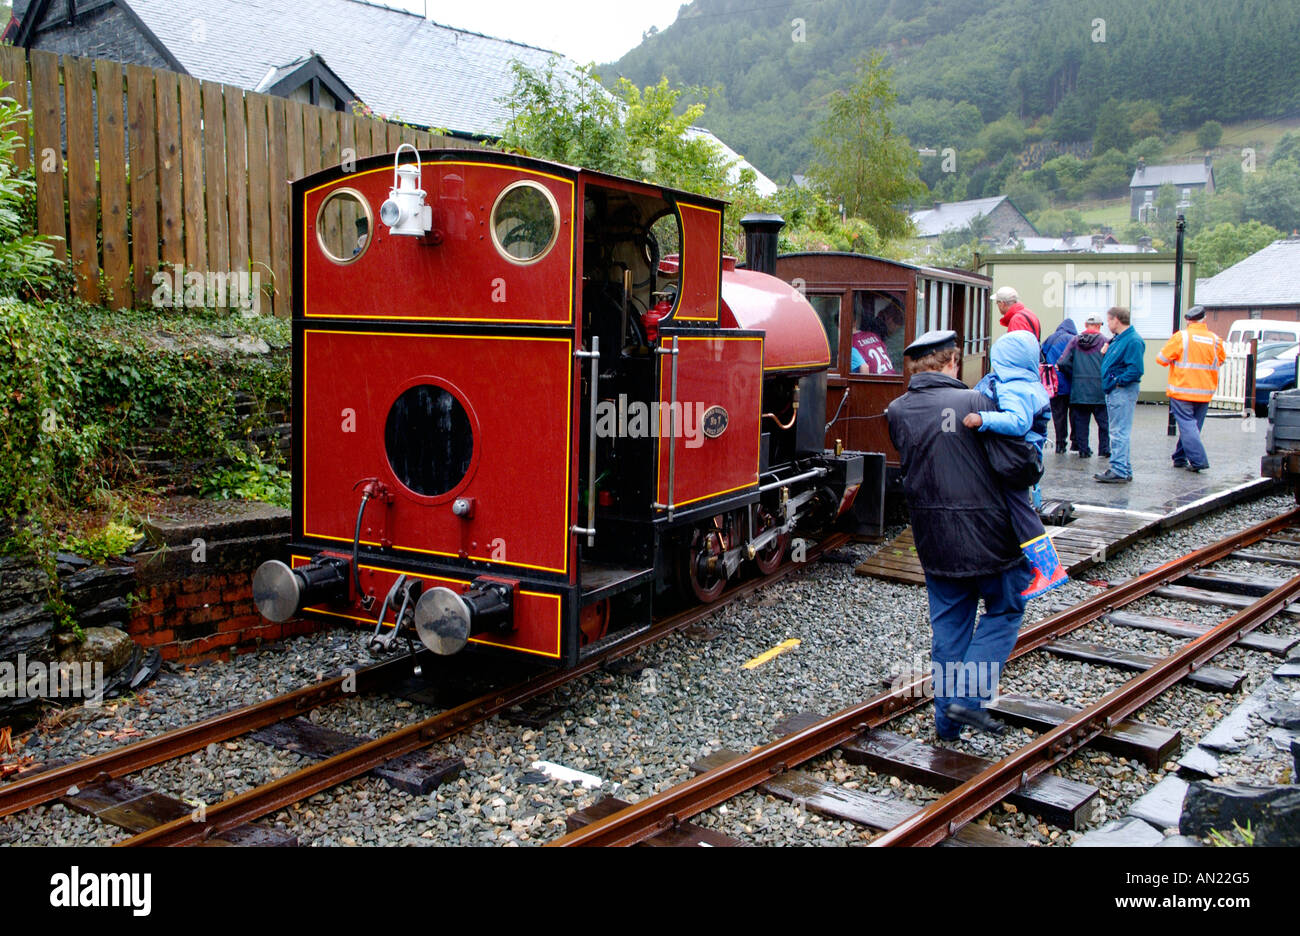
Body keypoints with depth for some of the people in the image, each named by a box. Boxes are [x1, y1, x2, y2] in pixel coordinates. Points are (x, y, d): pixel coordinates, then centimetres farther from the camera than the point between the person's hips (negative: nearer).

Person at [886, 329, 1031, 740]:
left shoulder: (897, 412, 0)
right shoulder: (975, 403, -15)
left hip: (933, 537, 5)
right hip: (987, 534, -5)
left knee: (948, 623, 15)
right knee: (1004, 611, 15)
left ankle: (947, 720, 20)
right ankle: (970, 695, 3)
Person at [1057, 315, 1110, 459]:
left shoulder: (1075, 340, 2)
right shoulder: (1104, 341, -4)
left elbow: (1063, 363, -5)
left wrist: (1073, 375, 10)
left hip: (1079, 389, 2)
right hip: (1099, 389, -2)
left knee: (1081, 421, 8)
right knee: (1103, 421, 8)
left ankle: (1083, 449, 9)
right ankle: (1104, 449, 9)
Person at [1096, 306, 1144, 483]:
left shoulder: (1133, 341, -15)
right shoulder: (1118, 339, 16)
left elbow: (1135, 369, -23)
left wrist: (1118, 381, -18)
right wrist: (1104, 353, 9)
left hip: (1123, 391, -10)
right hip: (1113, 391, 10)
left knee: (1119, 432, -10)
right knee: (1118, 432, 14)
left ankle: (1120, 471, -9)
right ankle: (1123, 469, 21)